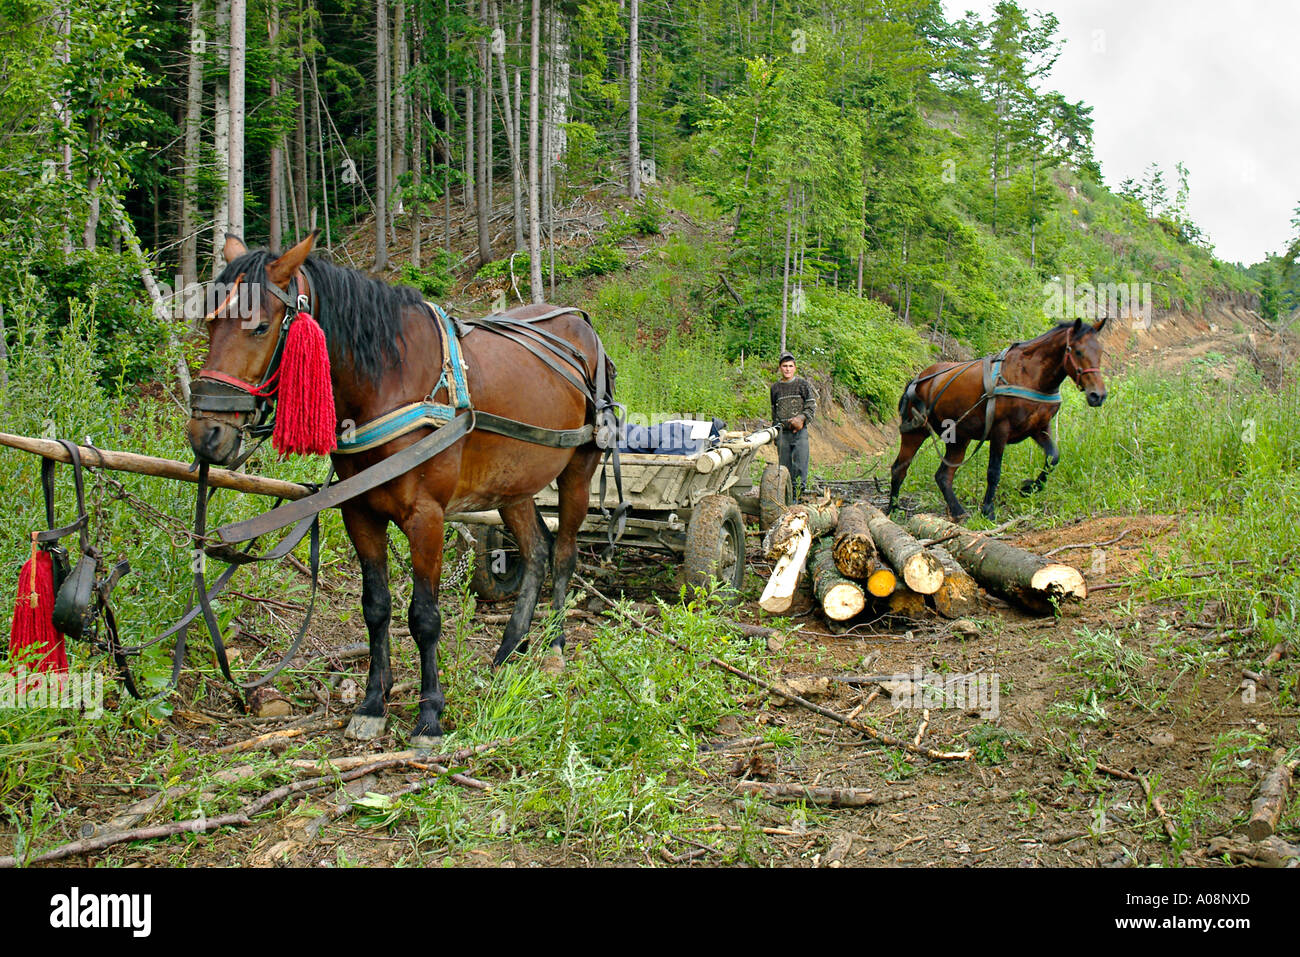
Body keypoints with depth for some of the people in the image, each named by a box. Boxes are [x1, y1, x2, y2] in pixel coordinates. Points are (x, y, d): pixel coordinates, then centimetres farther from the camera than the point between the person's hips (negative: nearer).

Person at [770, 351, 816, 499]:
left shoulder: (802, 384, 5)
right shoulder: (775, 387, 15)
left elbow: (812, 406, 2)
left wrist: (801, 418, -16)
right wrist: (775, 436, 18)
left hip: (800, 432, -3)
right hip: (782, 432, 3)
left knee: (800, 464, -9)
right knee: (784, 466, 3)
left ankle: (799, 491, -7)